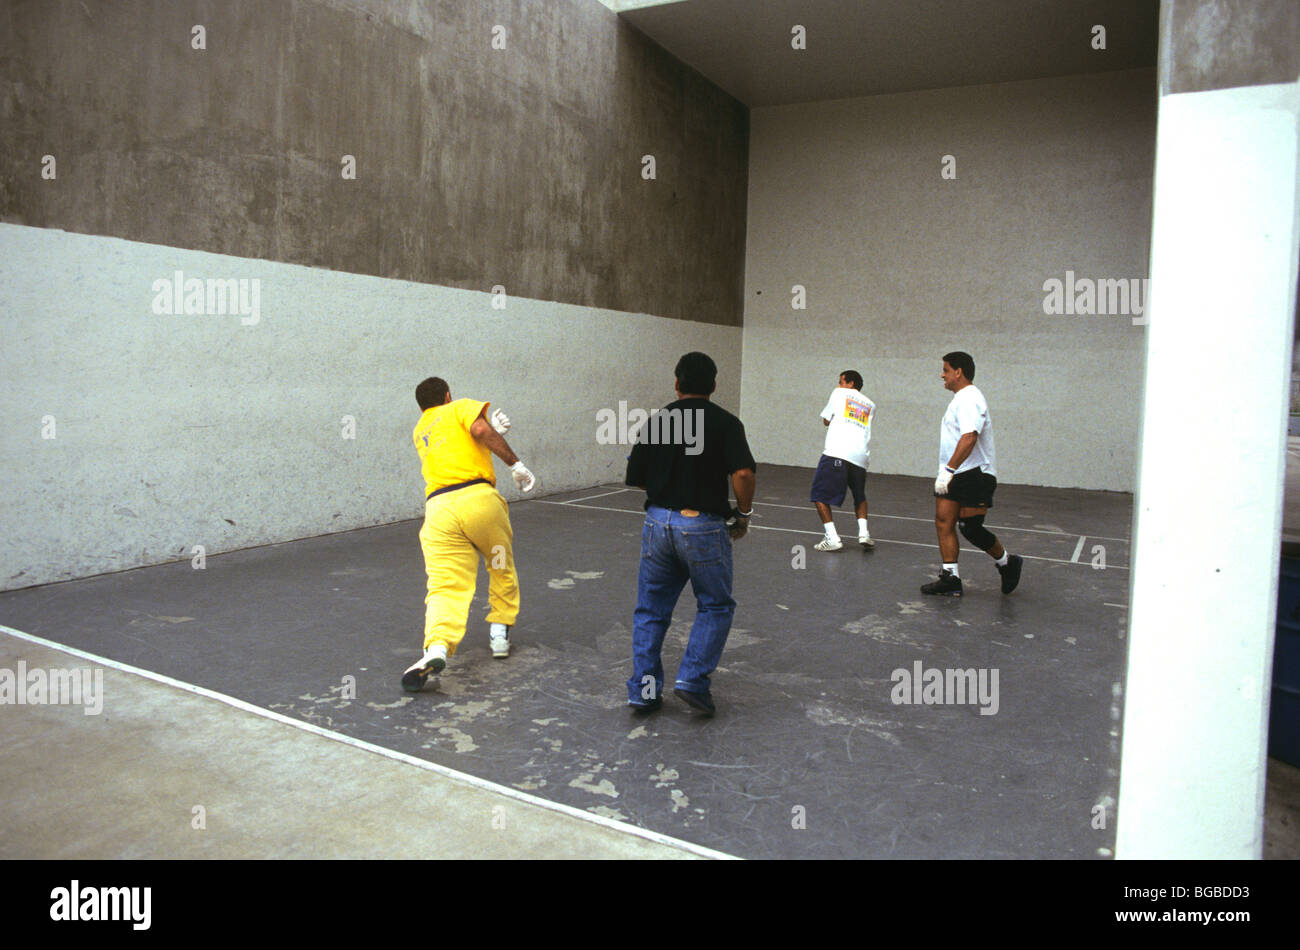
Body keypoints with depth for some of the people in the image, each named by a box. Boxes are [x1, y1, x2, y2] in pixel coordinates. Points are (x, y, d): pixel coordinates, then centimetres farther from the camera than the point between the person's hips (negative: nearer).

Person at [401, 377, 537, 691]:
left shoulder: (420, 432, 30)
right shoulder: (461, 406, 14)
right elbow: (480, 429, -8)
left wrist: (495, 433, 30)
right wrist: (515, 463, -6)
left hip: (438, 510, 3)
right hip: (478, 498, -3)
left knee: (445, 586, -7)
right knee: (502, 570, 22)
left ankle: (437, 646, -32)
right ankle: (500, 633, 27)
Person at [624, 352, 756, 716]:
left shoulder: (655, 420, 5)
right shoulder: (725, 422, -6)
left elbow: (635, 477, 8)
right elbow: (743, 473, -20)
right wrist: (743, 514, -5)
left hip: (658, 521, 4)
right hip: (703, 526, -3)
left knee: (650, 608, 14)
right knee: (715, 607, 13)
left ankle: (643, 689, 14)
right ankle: (692, 679, 1)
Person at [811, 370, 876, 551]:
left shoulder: (839, 393, 15)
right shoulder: (870, 405, 24)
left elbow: (826, 421, 21)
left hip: (836, 452, -4)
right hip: (860, 456, 5)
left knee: (819, 495, 4)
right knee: (859, 497, 26)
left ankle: (832, 538, -7)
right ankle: (863, 532, 8)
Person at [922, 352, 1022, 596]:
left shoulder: (969, 399, -16)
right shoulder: (961, 398, 18)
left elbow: (969, 438, -28)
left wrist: (948, 470, -30)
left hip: (974, 475, -10)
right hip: (956, 476, 10)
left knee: (970, 528, -7)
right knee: (943, 521, 1)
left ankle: (1007, 563, 17)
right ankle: (950, 578, 4)